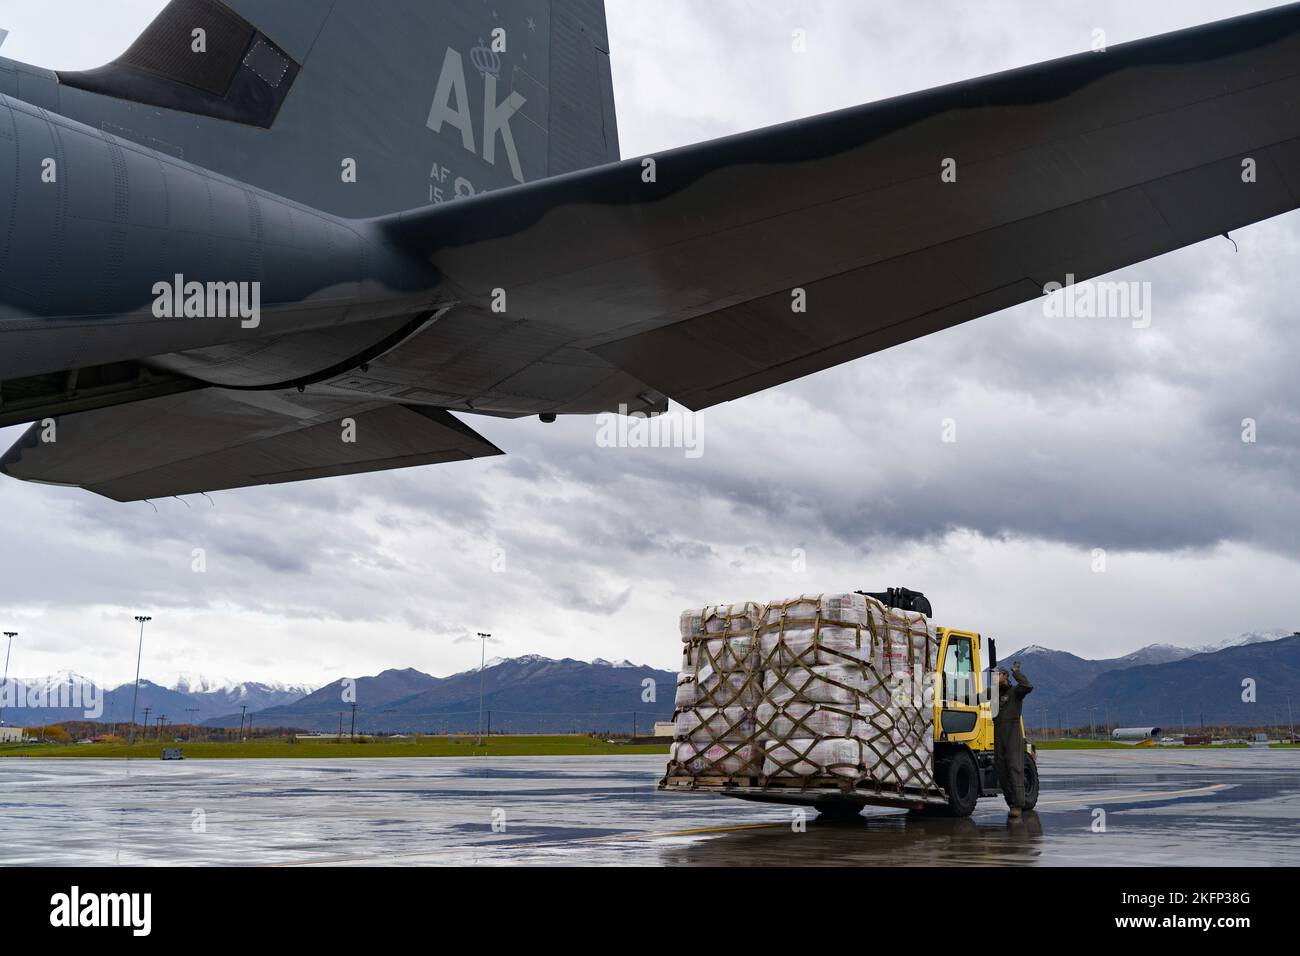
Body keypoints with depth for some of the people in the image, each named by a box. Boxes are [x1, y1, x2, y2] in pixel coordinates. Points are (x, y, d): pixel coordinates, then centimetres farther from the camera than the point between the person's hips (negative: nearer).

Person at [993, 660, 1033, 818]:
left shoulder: (1015, 691, -2)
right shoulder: (994, 693, 17)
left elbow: (1028, 687, -22)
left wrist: (1016, 672, -12)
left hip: (1013, 734, -6)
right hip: (998, 735, 6)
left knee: (1014, 768, -11)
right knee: (1001, 769, 3)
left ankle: (1017, 805, -14)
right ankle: (1011, 803, 9)